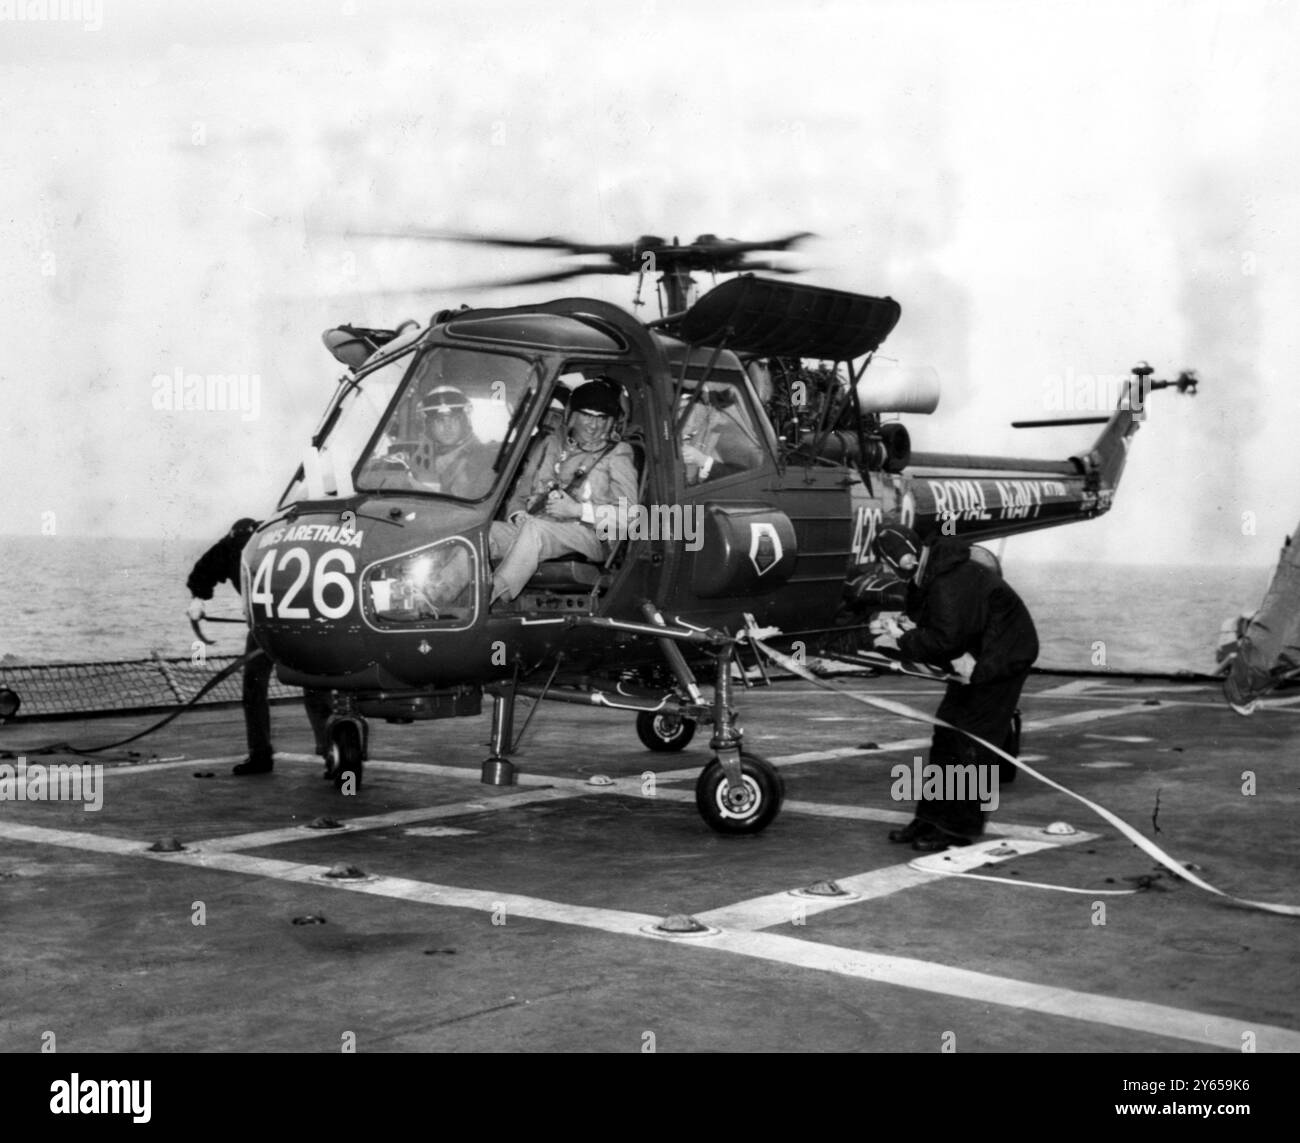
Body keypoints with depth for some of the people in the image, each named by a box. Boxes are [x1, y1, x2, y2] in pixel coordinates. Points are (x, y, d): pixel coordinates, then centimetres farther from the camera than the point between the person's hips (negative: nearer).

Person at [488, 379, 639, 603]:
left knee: (534, 528, -38)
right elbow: (520, 495, 24)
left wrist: (578, 509, -11)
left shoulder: (616, 454, 12)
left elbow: (631, 511, -1)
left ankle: (492, 596, -47)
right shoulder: (549, 444, 24)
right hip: (531, 530, 4)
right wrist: (518, 515, -1)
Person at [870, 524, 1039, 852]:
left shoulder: (949, 584, -28)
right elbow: (931, 629, 8)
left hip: (1002, 658, -10)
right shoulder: (929, 576, 5)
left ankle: (957, 827, -1)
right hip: (973, 659, 10)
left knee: (970, 743, -8)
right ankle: (931, 818, 16)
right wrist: (898, 628, -10)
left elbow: (945, 640, -31)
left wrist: (903, 638, -20)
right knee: (946, 732, 10)